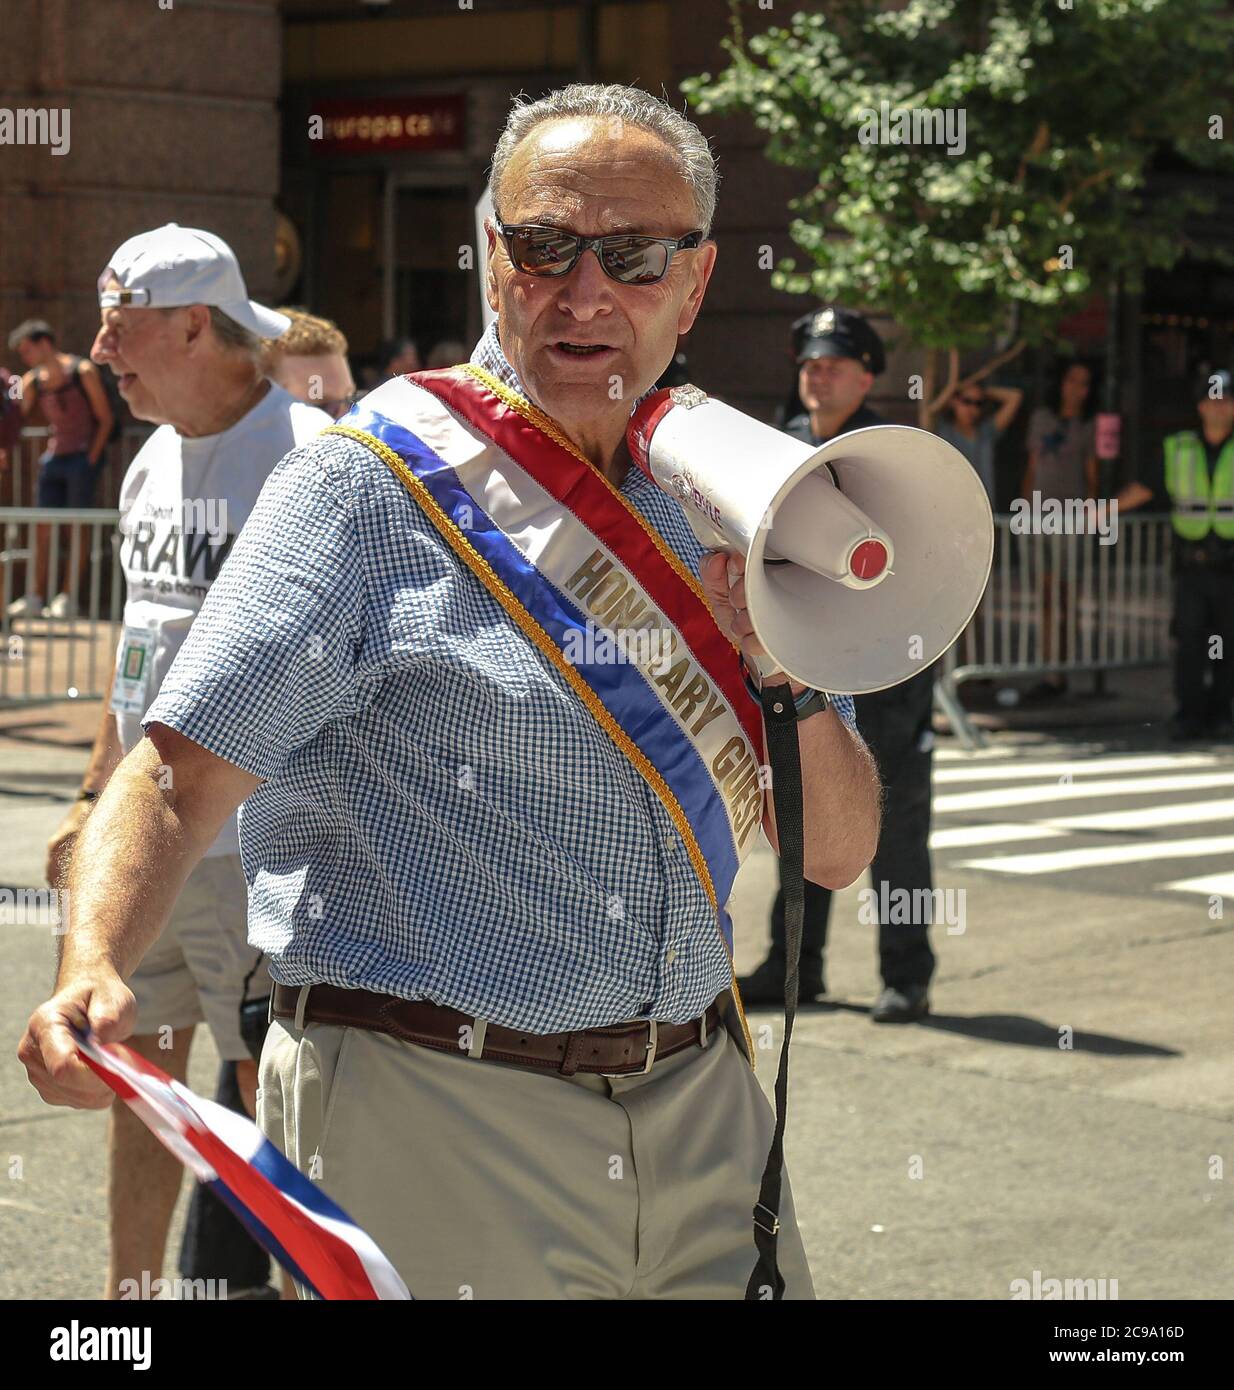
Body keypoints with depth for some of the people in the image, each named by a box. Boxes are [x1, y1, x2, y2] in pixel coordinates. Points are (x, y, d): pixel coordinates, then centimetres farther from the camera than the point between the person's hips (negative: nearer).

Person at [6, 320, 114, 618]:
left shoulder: (82, 372, -7)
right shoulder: (32, 381, 6)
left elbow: (106, 419, -5)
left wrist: (91, 458, -9)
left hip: (81, 459, -5)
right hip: (53, 459, 5)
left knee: (77, 527, -3)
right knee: (42, 529, 2)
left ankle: (67, 597, 0)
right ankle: (33, 598, 4)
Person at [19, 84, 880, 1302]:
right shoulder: (369, 490, -6)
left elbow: (837, 853, 11)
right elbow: (178, 779, -13)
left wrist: (790, 668, -7)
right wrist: (91, 967, -32)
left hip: (697, 1111, 5)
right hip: (424, 1116, -5)